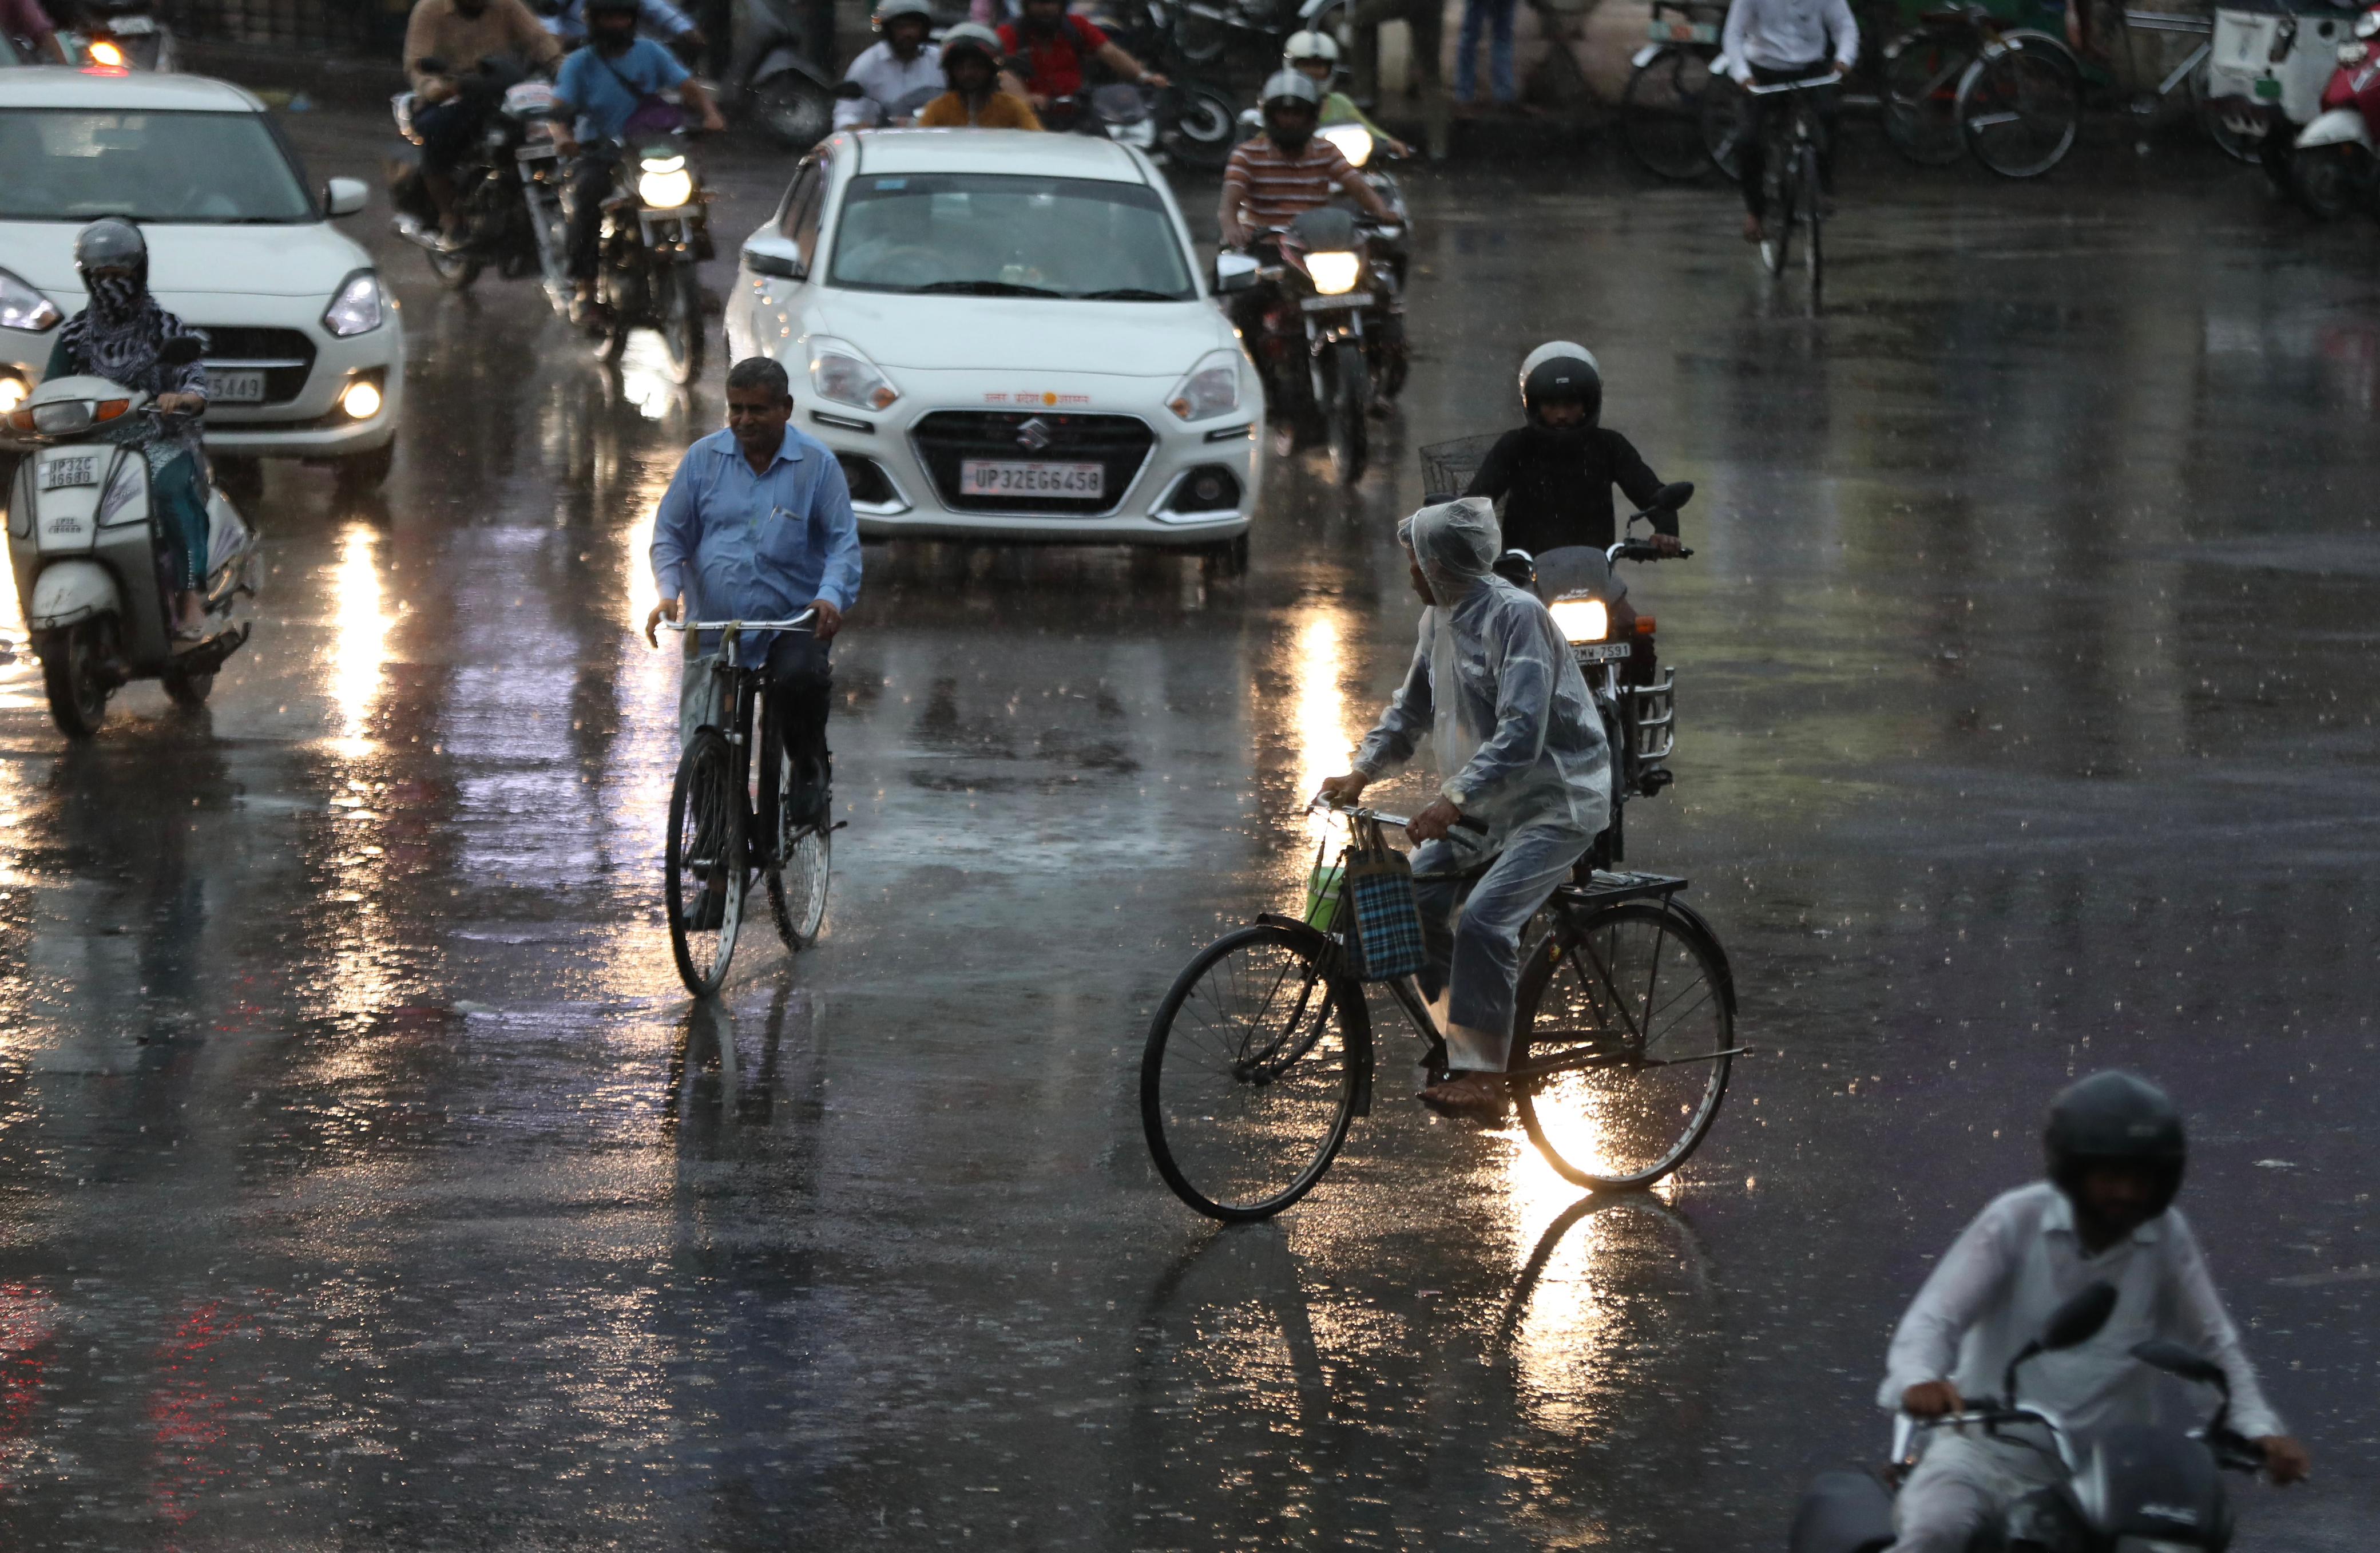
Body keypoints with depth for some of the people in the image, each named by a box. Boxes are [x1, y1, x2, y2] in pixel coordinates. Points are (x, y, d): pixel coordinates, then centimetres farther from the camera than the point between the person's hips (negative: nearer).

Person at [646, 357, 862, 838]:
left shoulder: (816, 464, 1)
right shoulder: (703, 459, 6)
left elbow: (844, 541, -1)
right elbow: (670, 534, 10)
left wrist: (832, 596, -21)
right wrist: (668, 592, -9)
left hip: (794, 622, -2)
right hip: (713, 630, 2)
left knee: (800, 679, -34)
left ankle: (809, 765, -4)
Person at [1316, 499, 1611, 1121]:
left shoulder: (1514, 616, -22)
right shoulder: (1438, 619, 7)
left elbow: (1522, 732, -30)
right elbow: (1413, 708, 18)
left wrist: (1453, 801, -38)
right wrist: (1361, 772, 2)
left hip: (1556, 802, -10)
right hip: (1488, 802, 10)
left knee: (1483, 920, -24)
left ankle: (1481, 1081, -23)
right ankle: (1454, 1039, 10)